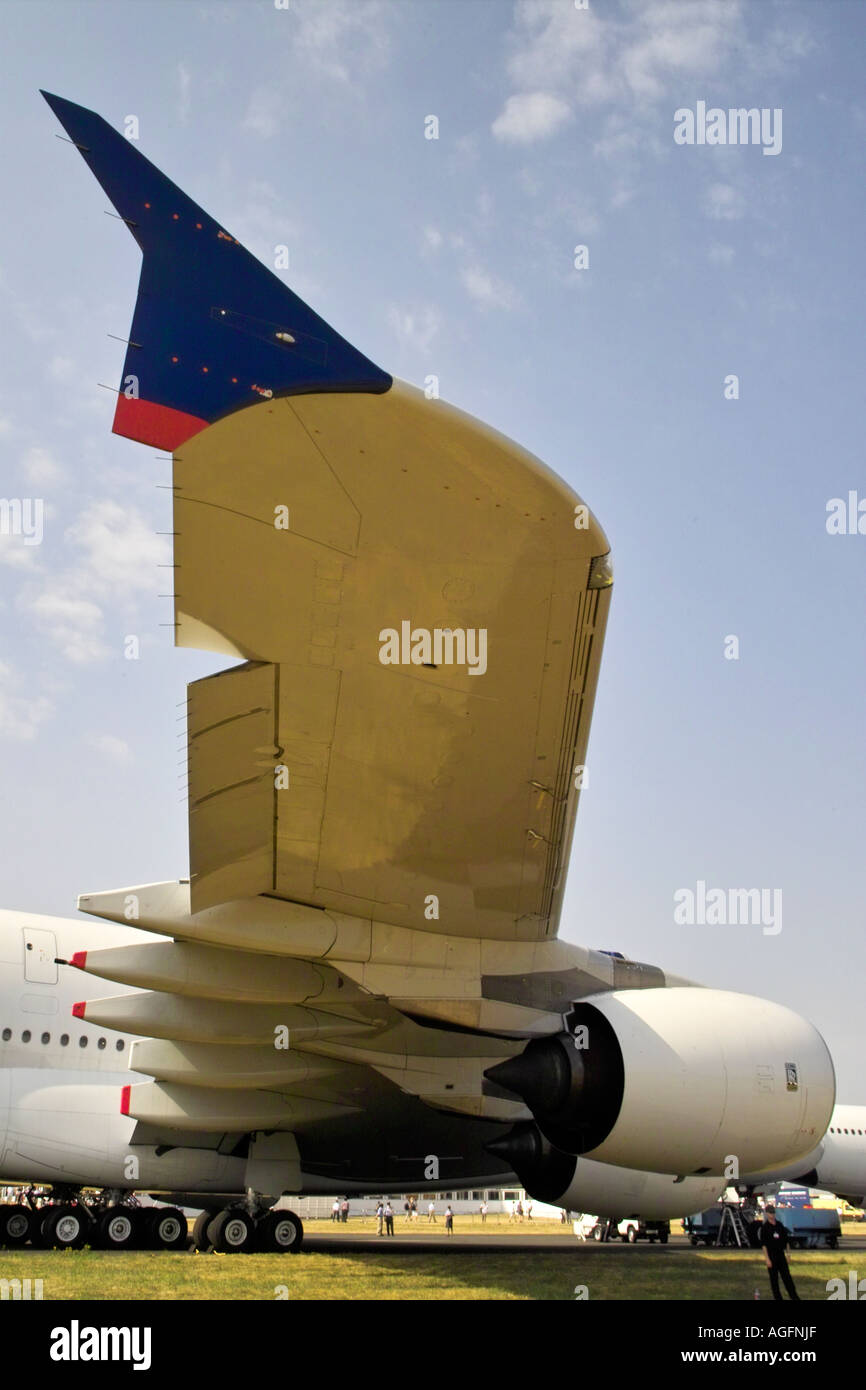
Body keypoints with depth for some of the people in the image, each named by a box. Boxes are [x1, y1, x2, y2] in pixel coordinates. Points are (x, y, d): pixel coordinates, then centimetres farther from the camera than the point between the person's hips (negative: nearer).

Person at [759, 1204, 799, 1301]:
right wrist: (767, 1259, -15)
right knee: (774, 1278, 1)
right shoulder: (765, 1227, -7)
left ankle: (793, 1295, 9)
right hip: (771, 1255, -4)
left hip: (781, 1254, 4)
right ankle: (778, 1298, 7)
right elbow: (764, 1245, -10)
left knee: (787, 1276, 4)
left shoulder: (780, 1225, 8)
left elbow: (785, 1240, 15)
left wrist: (787, 1254, 10)